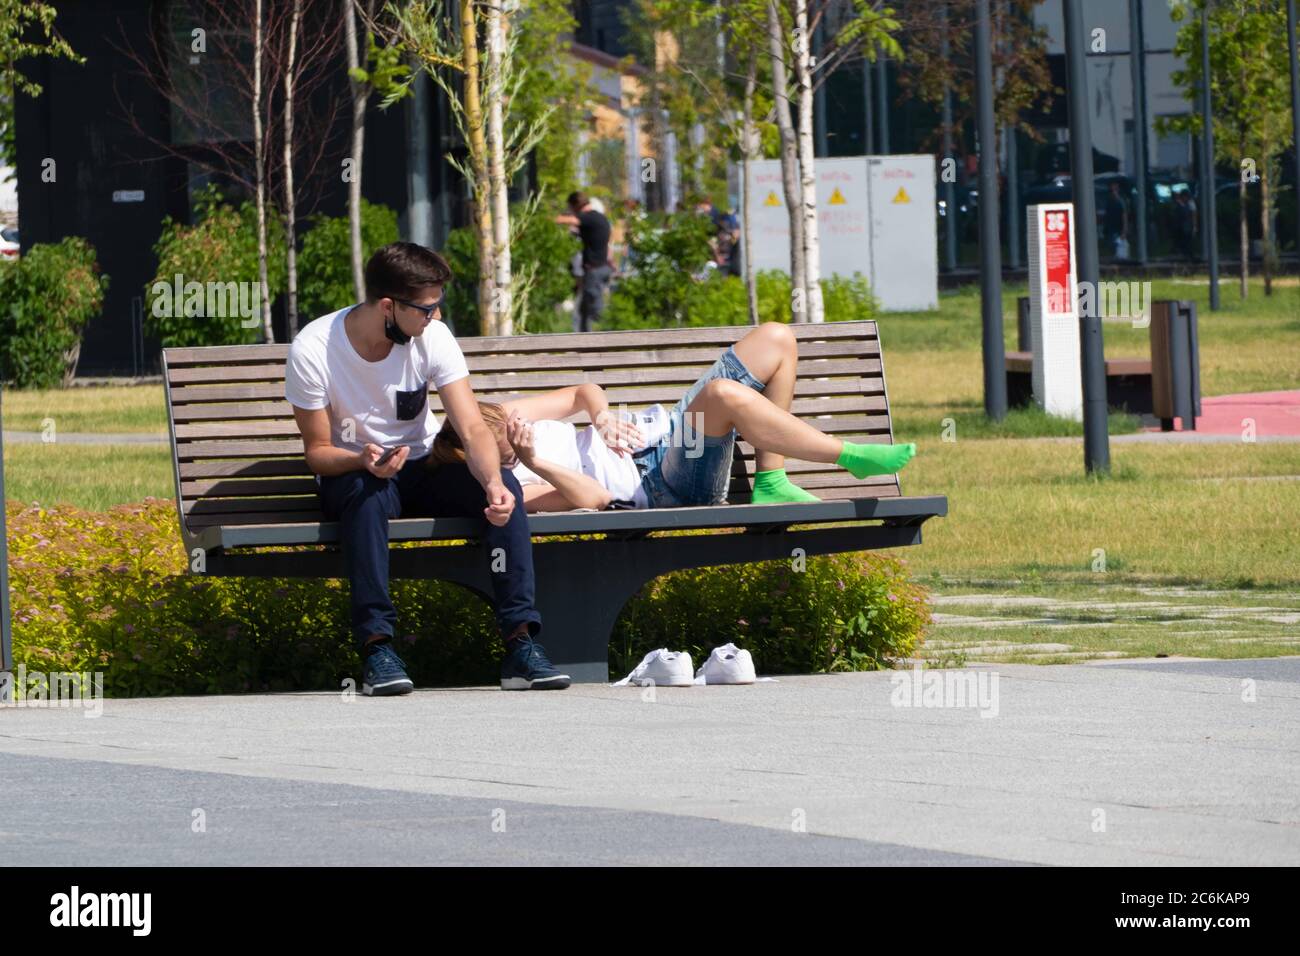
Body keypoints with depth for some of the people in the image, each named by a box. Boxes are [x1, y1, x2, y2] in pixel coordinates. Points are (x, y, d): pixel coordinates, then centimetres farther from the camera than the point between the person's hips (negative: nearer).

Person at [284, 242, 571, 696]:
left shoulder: (432, 337, -12)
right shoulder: (312, 351, -19)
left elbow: (472, 428, -18)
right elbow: (317, 452, -12)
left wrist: (493, 482, -40)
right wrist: (364, 461, -36)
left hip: (421, 471, 3)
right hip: (349, 473, -3)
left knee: (504, 486, -26)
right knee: (367, 490, -39)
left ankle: (520, 644, -28)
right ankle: (377, 648, -37)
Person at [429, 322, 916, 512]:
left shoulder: (505, 419, 6)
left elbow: (583, 392, 14)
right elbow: (592, 499, -27)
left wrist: (602, 413, -9)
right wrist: (536, 464, -41)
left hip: (661, 435, 10)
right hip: (661, 488, -10)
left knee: (776, 340, 4)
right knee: (726, 393, -40)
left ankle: (771, 484, 2)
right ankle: (848, 456, -25)